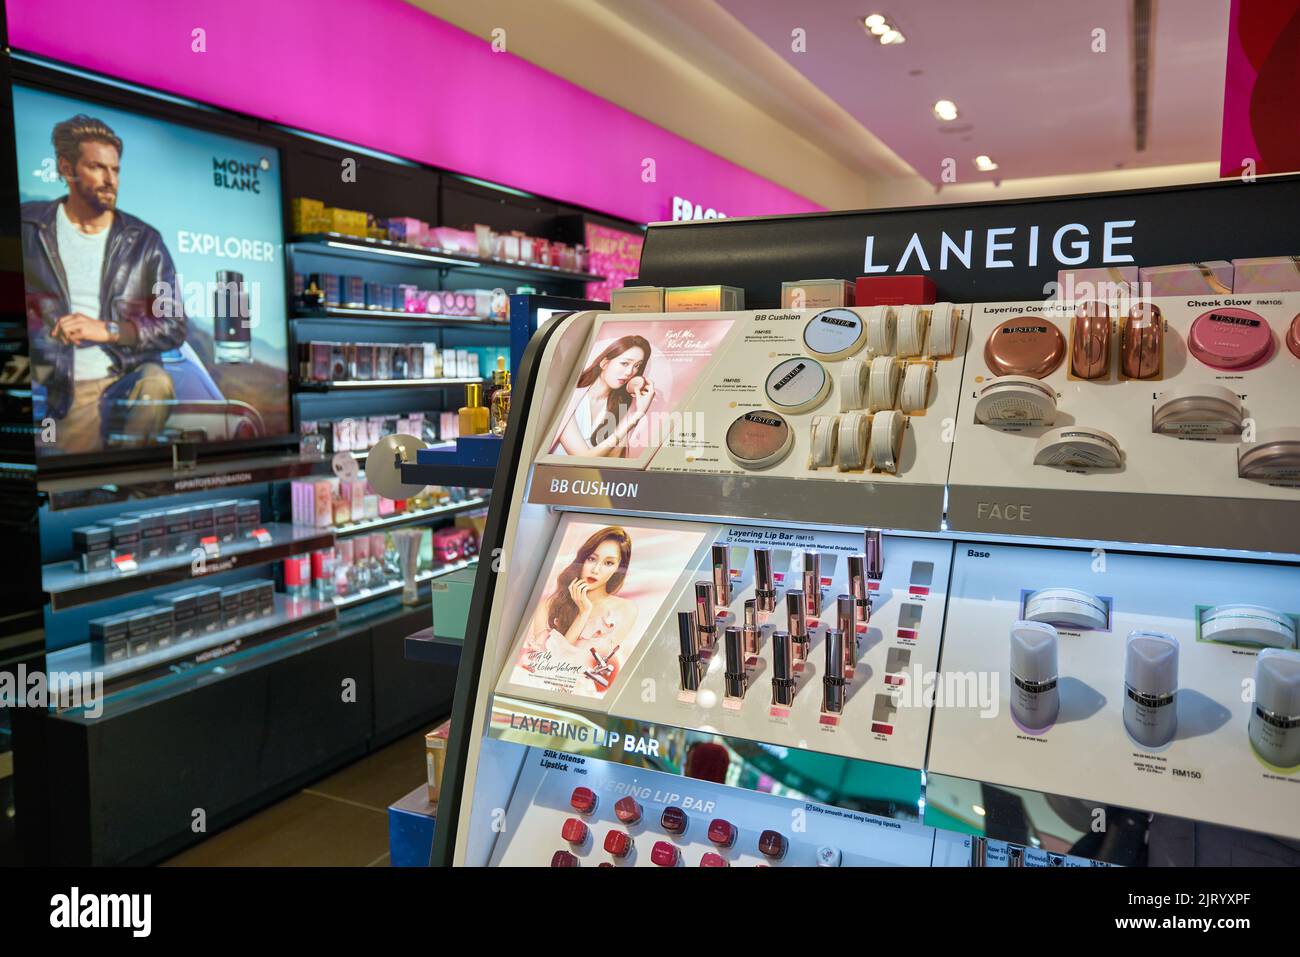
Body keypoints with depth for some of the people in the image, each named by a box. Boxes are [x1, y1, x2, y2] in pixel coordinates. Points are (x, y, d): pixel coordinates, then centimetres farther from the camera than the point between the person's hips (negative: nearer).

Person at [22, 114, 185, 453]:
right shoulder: (29, 226, 7)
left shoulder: (144, 240, 8)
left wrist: (107, 330, -10)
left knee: (156, 382, -31)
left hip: (128, 380, 2)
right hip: (57, 390, -1)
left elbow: (175, 327, 3)